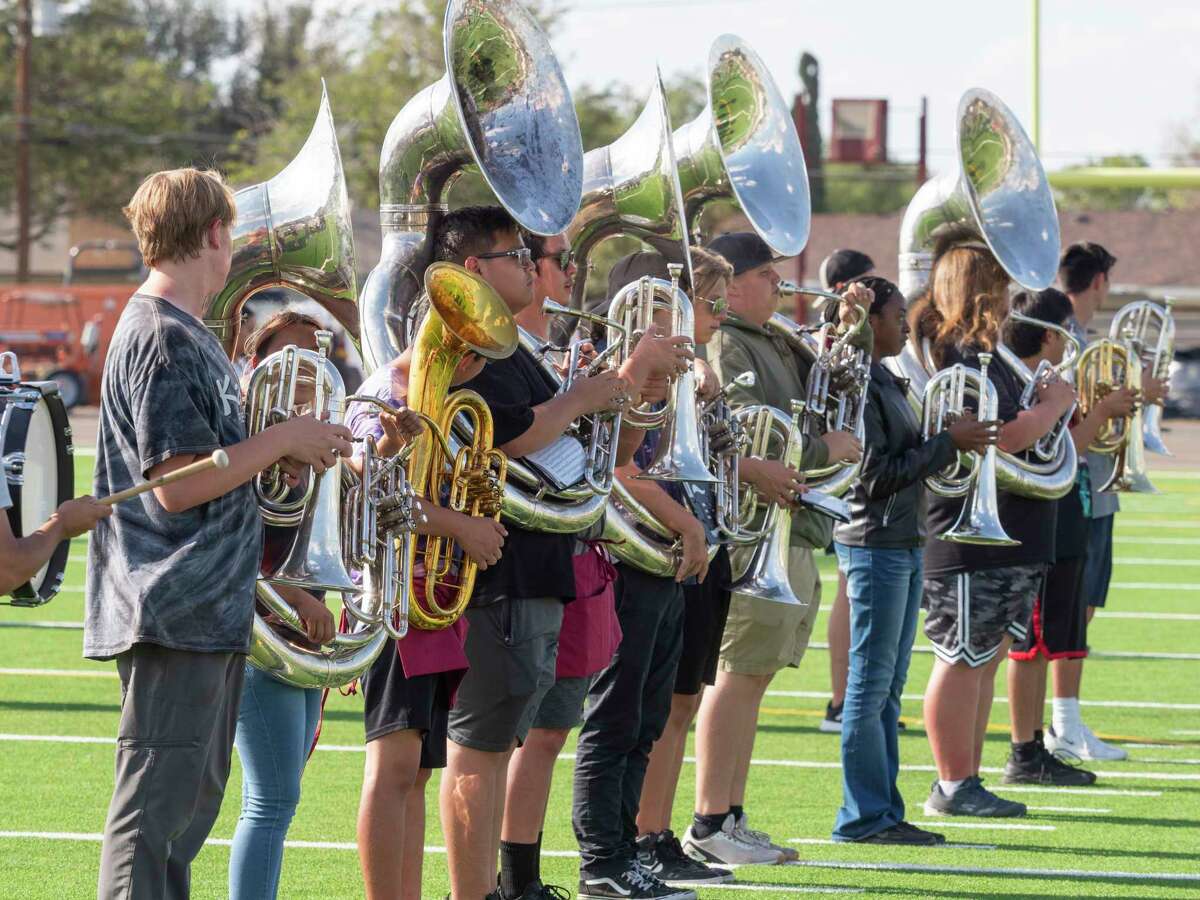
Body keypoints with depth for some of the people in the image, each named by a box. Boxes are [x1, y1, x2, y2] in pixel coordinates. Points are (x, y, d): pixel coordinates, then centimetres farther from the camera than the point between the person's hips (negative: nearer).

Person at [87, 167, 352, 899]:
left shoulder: (187, 335, 17)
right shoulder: (162, 340, -16)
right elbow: (177, 484, -22)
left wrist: (285, 452, 11)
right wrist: (282, 440, -14)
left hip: (211, 610, 11)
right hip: (174, 616, -11)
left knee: (195, 796, 15)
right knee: (154, 806, -10)